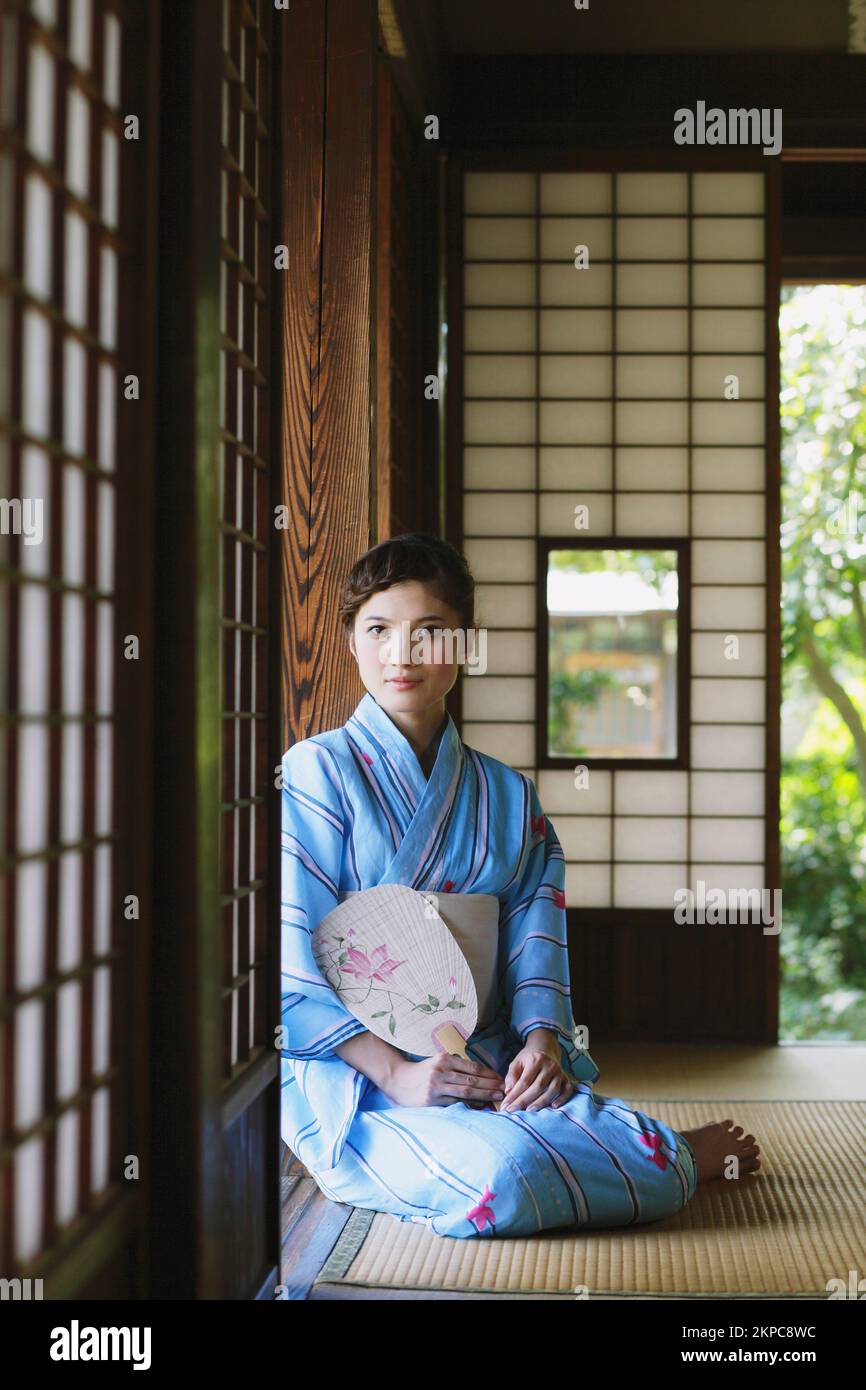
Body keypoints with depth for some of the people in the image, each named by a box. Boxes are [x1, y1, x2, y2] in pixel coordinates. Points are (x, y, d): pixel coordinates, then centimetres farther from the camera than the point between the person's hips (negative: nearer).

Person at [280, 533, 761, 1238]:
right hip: (353, 1075, -3)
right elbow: (292, 967, -7)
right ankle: (682, 1155, -5)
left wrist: (541, 1039, -12)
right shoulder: (316, 772, -1)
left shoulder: (509, 796, 15)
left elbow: (534, 942, 9)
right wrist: (395, 1072, -17)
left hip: (490, 1067, 4)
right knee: (492, 1176, -35)